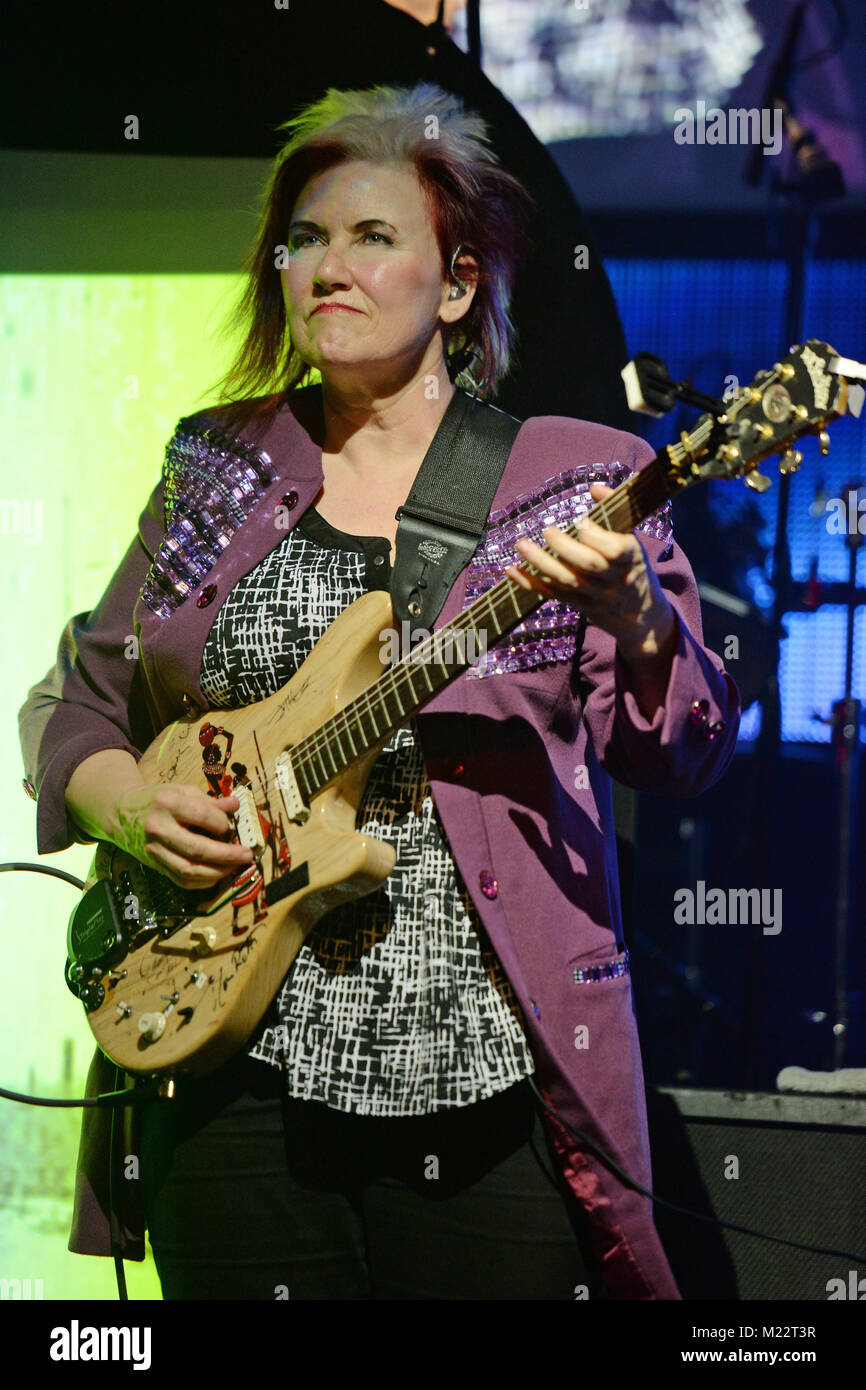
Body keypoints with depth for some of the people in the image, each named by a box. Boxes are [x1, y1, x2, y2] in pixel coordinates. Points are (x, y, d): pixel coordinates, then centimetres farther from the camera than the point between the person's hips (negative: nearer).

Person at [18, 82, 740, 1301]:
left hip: (490, 1076, -2)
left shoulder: (578, 477, 1)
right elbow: (82, 699, 17)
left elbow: (688, 757, -6)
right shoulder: (218, 467, 11)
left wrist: (628, 613, -26)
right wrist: (126, 802, -4)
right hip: (235, 1058, 3)